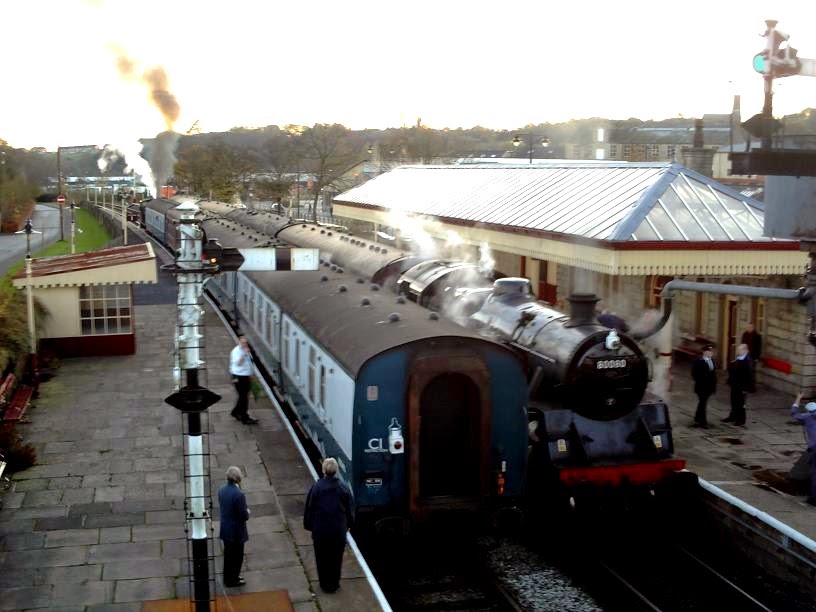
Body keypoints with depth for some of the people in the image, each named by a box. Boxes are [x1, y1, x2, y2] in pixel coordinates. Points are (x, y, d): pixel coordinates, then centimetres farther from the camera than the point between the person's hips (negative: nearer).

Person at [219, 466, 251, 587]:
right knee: (237, 556, 11)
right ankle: (233, 580, 23)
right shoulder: (239, 494, -29)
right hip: (236, 531, -7)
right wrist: (247, 512, -2)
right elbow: (244, 516, -25)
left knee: (228, 554, 22)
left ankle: (228, 577, 36)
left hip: (225, 529, 7)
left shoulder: (221, 490, -5)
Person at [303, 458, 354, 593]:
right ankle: (334, 584, 24)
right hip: (339, 530, 1)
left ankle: (325, 584, 23)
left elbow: (309, 509, -6)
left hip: (320, 531, -1)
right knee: (336, 558, 15)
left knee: (322, 558, 14)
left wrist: (308, 525, 8)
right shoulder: (344, 489, -7)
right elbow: (349, 511, 2)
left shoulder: (316, 488, -13)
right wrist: (347, 525, 17)